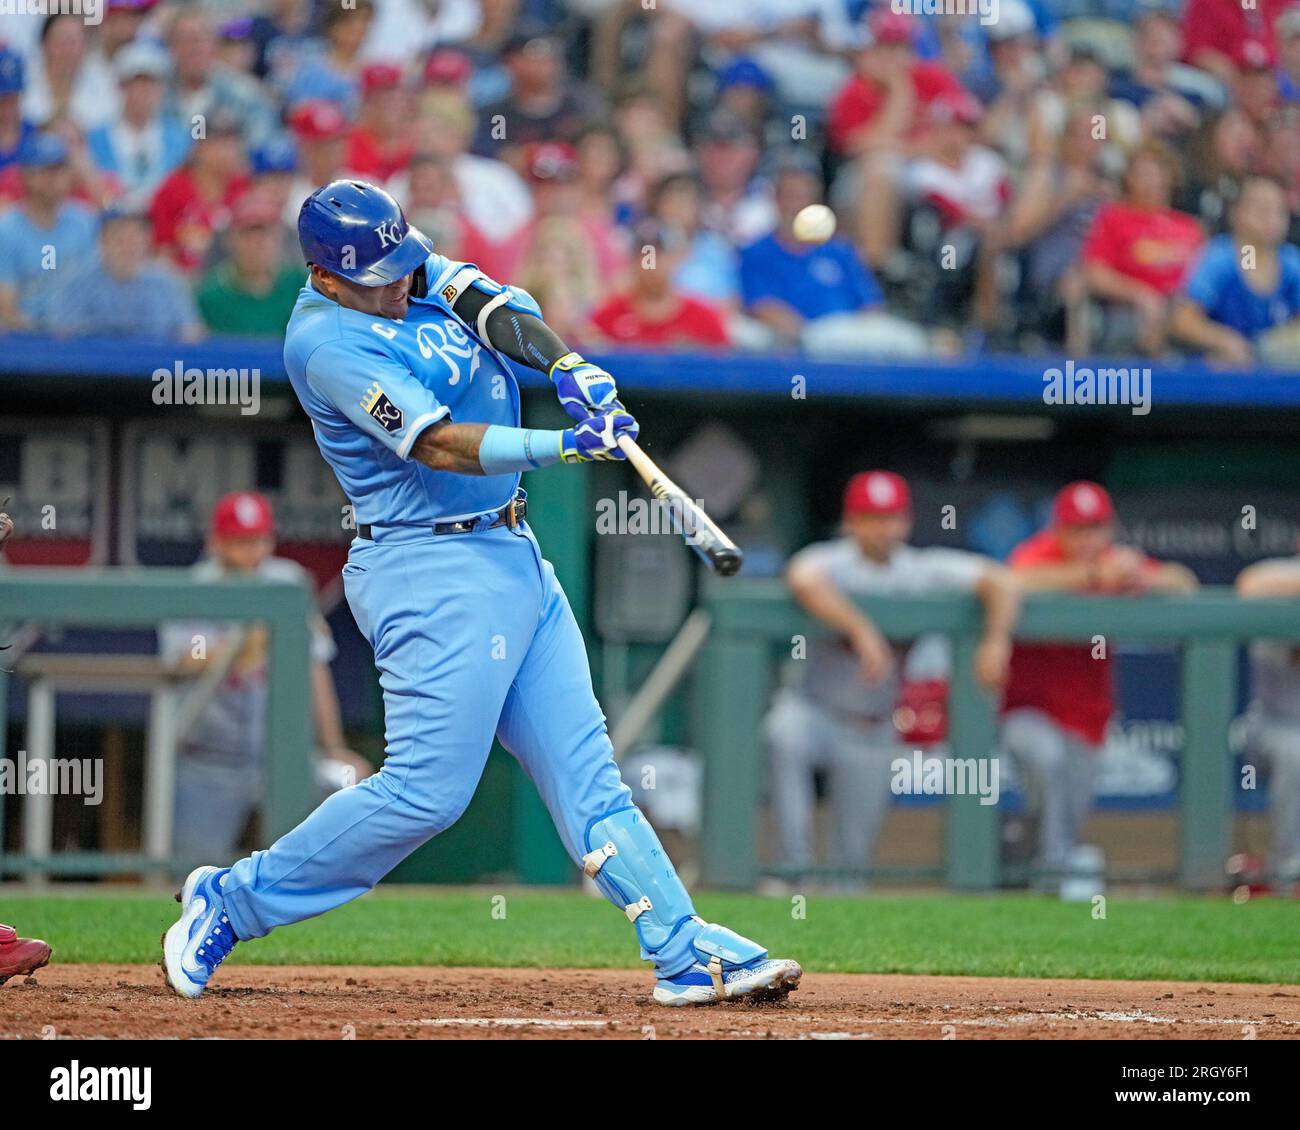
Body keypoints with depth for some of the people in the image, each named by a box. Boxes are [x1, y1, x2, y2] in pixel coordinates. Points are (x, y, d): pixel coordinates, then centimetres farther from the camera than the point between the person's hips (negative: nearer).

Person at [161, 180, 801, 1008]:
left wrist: (568, 365, -24)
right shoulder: (328, 342, -17)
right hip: (434, 573, -9)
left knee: (585, 771, 4)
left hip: (514, 560, 9)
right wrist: (566, 445, -32)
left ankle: (687, 953, 2)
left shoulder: (413, 268, 8)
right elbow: (440, 446, -24)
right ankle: (230, 901, 0)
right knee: (428, 789, -12)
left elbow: (498, 308, -5)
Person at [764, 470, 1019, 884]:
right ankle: (796, 862, -35)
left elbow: (999, 581, -10)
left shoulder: (924, 568, -2)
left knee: (854, 854, 4)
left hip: (874, 732, 3)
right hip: (813, 710, -3)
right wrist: (862, 630, -48)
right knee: (785, 733, -38)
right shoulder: (831, 562, -12)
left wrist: (996, 640, -29)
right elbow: (804, 579, -37)